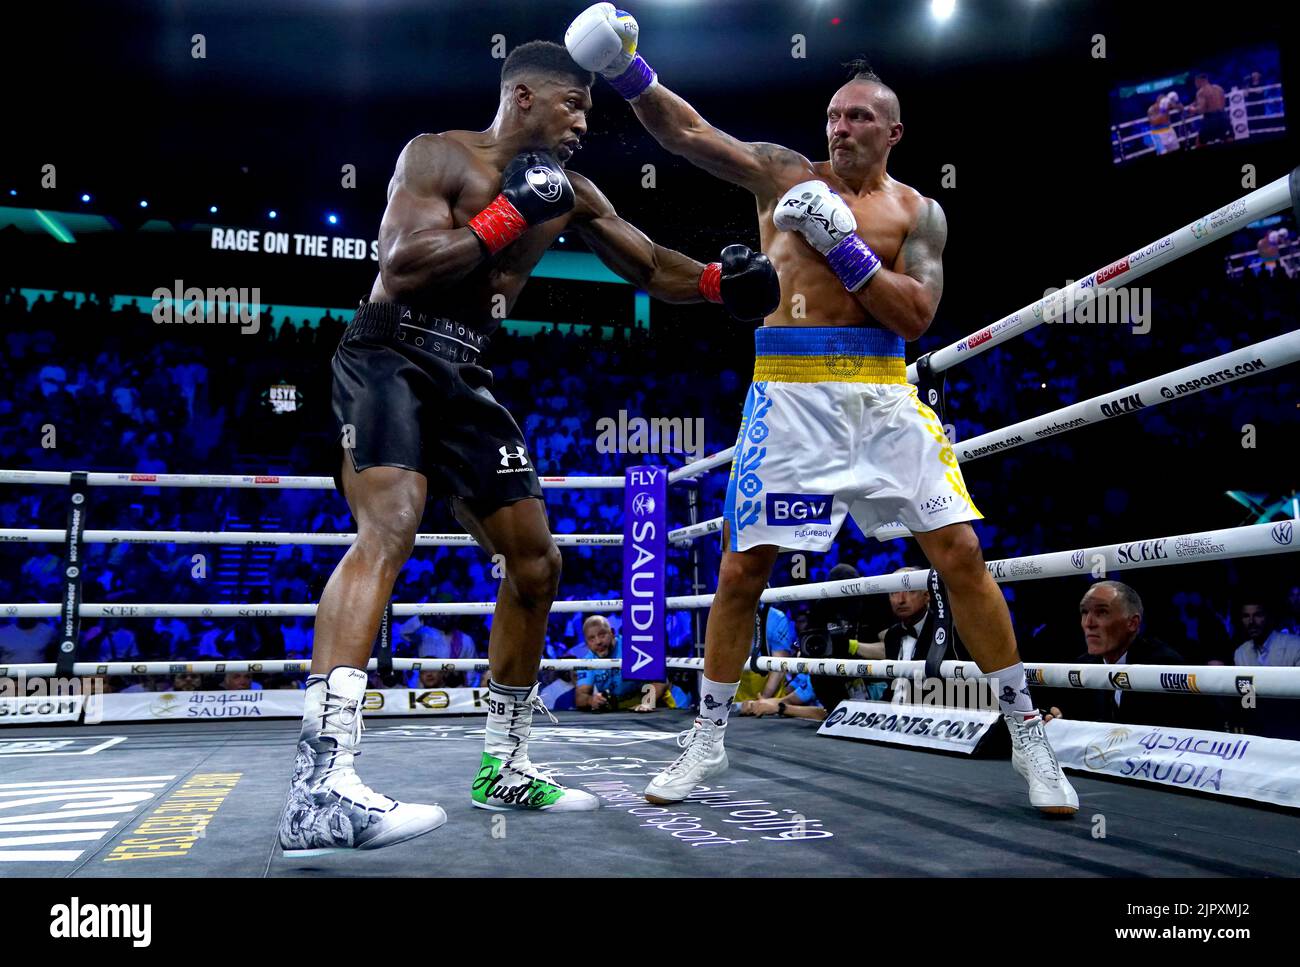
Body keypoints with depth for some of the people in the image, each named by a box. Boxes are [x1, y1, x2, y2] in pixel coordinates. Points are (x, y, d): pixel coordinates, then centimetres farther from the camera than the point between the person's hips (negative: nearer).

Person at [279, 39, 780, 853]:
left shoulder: (571, 195, 13)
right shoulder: (437, 156, -6)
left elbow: (651, 268, 15)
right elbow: (402, 267, -19)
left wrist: (719, 281, -5)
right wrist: (507, 213, -16)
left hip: (464, 378, 8)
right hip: (389, 357, -7)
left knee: (536, 562, 5)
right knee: (390, 528, -31)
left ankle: (504, 766, 19)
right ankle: (320, 783, -38)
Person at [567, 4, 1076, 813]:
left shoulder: (918, 212, 9)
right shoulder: (787, 175, 8)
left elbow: (916, 315, -4)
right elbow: (686, 133, -1)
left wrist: (845, 245, -11)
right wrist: (629, 73, -17)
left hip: (881, 391, 1)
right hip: (791, 391, 0)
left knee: (961, 550, -4)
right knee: (744, 566, 1)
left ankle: (1029, 738, 12)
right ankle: (707, 744, 19)